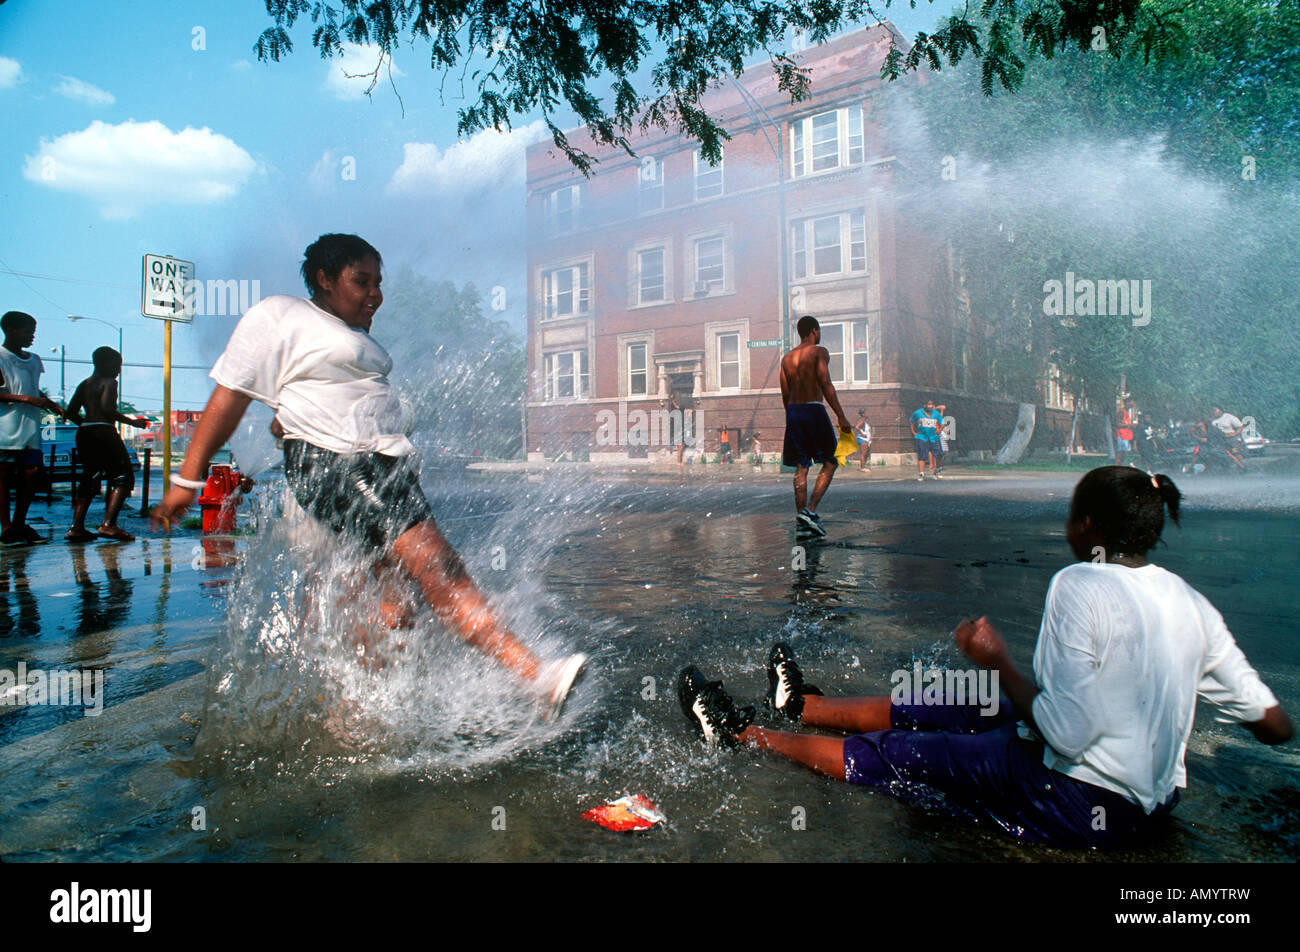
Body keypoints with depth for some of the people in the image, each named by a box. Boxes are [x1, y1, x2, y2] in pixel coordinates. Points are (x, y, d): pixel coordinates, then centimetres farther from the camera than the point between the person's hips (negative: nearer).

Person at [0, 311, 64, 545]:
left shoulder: (34, 360, 19)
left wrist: (56, 407, 15)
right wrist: (27, 399, -19)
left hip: (31, 427, 7)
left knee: (31, 473, 3)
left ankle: (20, 524, 13)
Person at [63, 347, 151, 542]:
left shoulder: (84, 384, 19)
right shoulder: (109, 382, -3)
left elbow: (71, 412, 15)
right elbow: (106, 408, -17)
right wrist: (132, 422, -12)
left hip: (83, 433, 8)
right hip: (103, 432, -8)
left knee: (89, 478, 15)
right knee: (124, 477, -4)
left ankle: (77, 527, 7)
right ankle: (108, 524, -16)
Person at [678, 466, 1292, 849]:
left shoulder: (1081, 586, -22)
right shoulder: (1192, 603, -1)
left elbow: (1063, 733, -26)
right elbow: (1275, 726, 3)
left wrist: (998, 660, -12)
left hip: (1079, 805, -8)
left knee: (890, 752, 5)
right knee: (957, 706, 20)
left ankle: (740, 731, 22)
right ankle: (802, 704, 40)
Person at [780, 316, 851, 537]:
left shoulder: (787, 358, 15)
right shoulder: (819, 352, -3)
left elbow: (785, 394, 14)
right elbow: (826, 384, -13)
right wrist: (841, 416, -14)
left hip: (793, 411, 6)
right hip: (813, 410, -6)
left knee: (801, 467, 8)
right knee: (830, 463, 3)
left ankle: (802, 515, 5)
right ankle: (810, 510, -12)